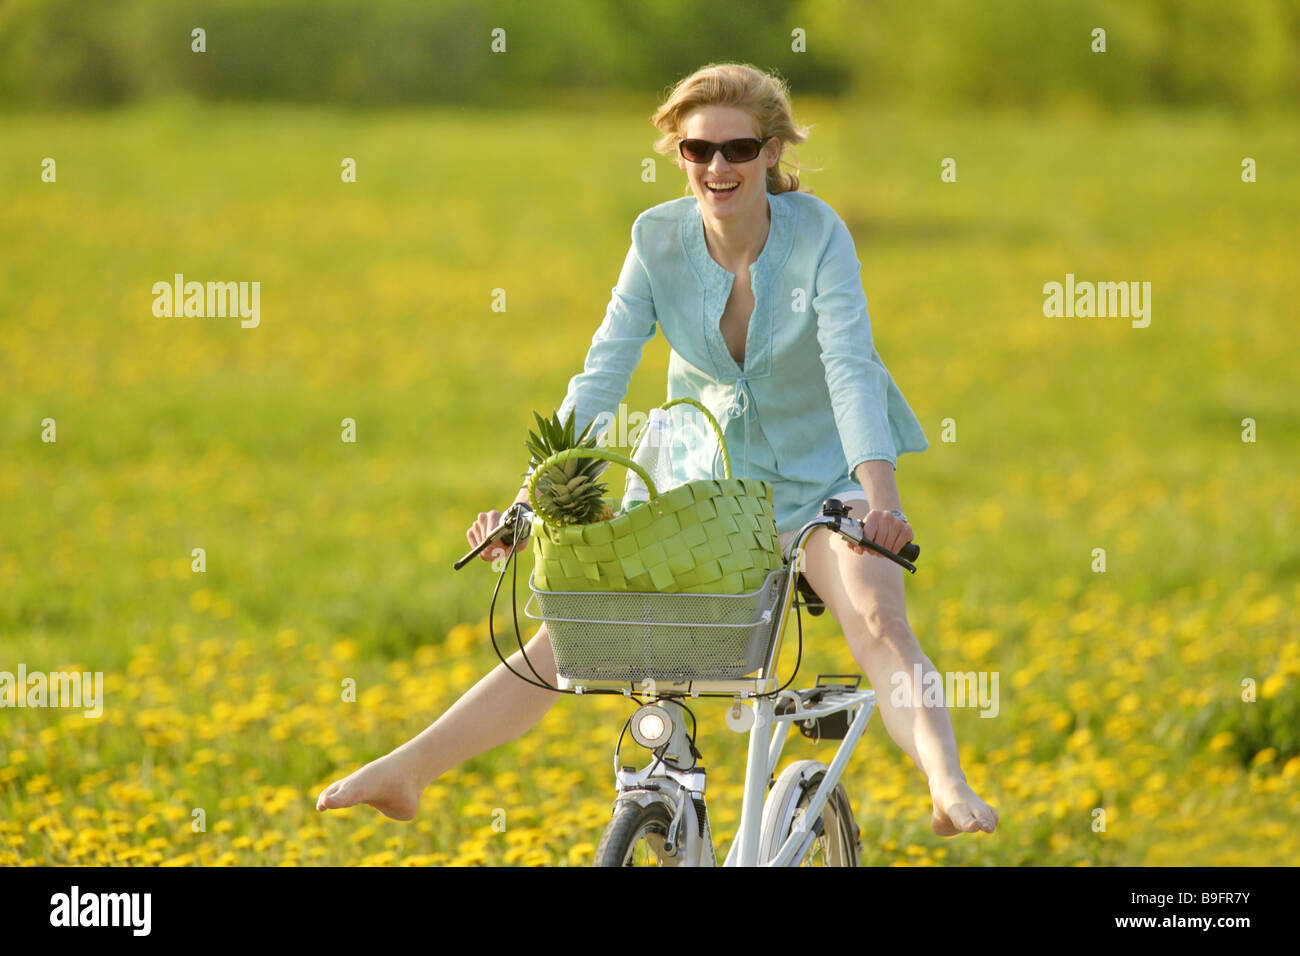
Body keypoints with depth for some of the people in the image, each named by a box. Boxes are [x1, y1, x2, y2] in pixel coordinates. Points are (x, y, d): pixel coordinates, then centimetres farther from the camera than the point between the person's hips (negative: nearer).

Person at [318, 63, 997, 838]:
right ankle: (405, 773, -1)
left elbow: (851, 366, -30)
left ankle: (949, 788, -45)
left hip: (821, 480, -3)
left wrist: (881, 495, -45)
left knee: (878, 621, -30)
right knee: (572, 636, -3)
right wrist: (530, 499, -27)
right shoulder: (660, 239, -11)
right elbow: (603, 375, -15)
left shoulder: (818, 234, -19)